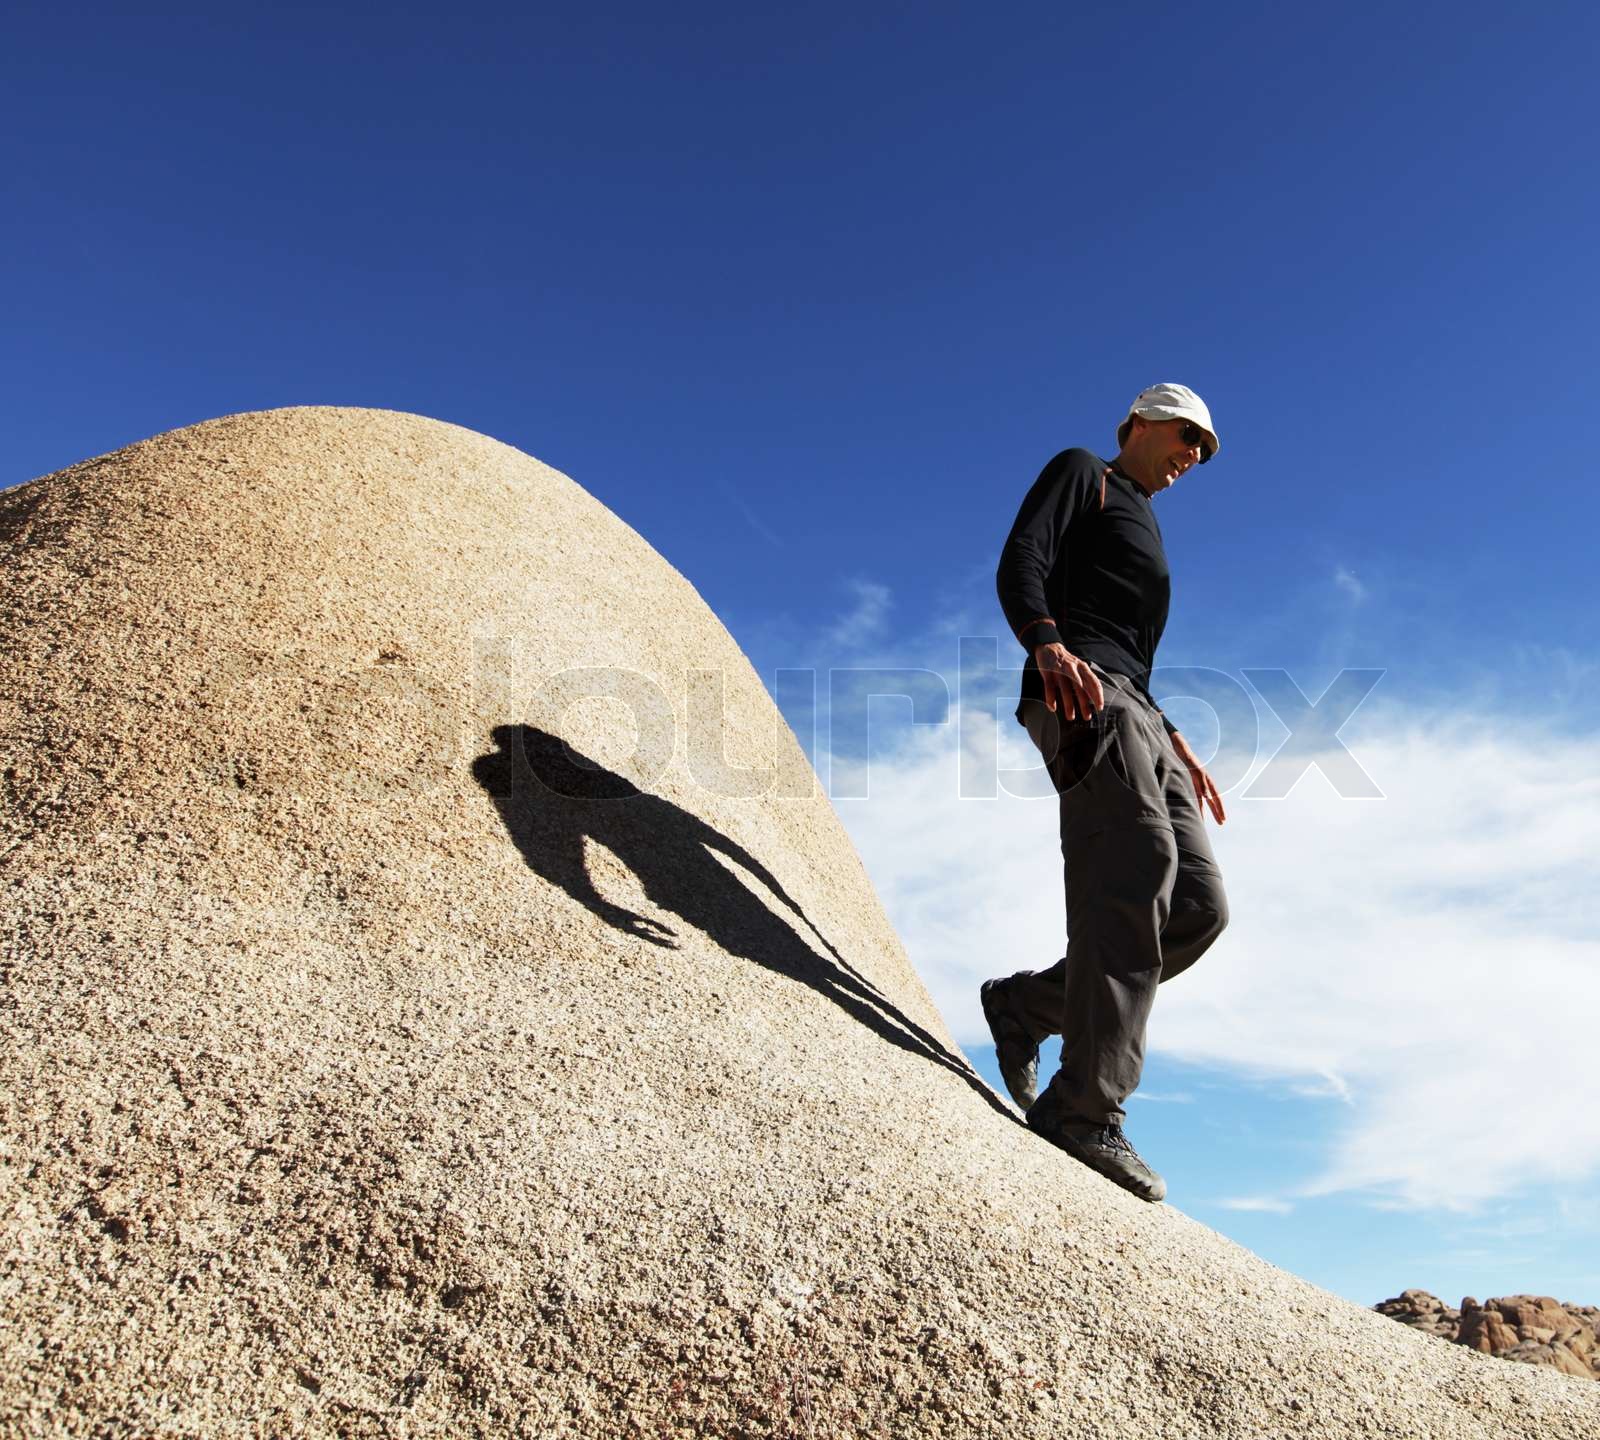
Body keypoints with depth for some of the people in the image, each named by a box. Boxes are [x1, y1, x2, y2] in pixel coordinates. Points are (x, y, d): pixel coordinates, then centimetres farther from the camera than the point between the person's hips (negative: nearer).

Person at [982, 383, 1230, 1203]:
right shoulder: (1082, 474, 15)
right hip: (1079, 689, -9)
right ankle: (1085, 1107, -28)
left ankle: (1026, 1006, 2)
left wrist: (1178, 749, 23)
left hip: (1133, 712, 9)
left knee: (1198, 906, -7)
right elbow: (1020, 560, -5)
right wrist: (1048, 644, -25)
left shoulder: (1145, 536, 38)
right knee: (1137, 863, -26)